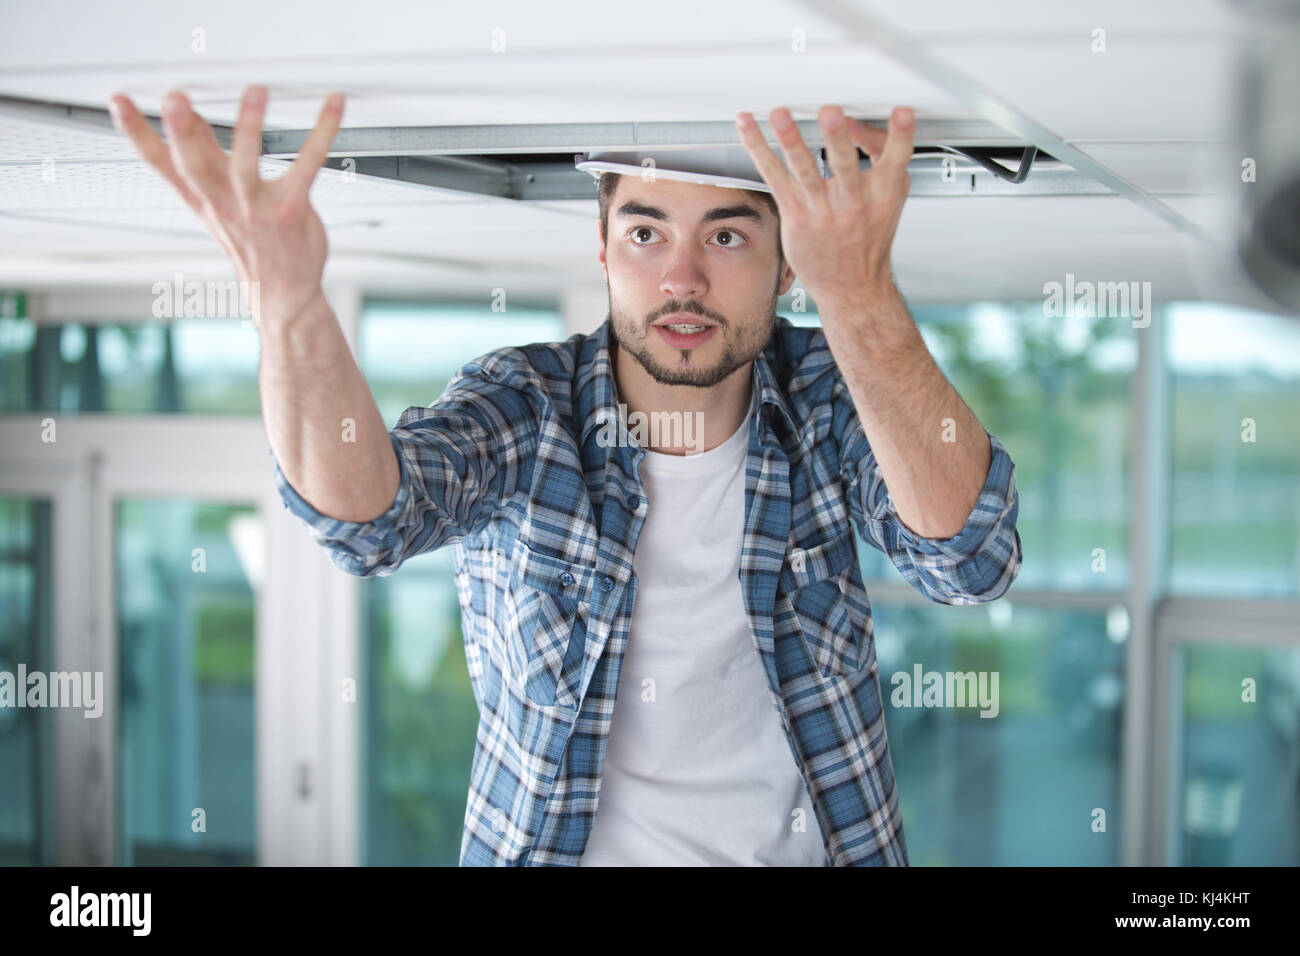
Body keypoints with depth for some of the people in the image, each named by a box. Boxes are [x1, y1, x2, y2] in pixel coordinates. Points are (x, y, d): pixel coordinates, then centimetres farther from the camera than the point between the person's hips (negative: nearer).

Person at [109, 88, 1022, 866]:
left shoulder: (826, 394, -4)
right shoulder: (524, 404, -6)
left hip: (807, 843, 1)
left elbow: (973, 560, -21)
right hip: (563, 844, -1)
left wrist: (861, 295, -34)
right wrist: (288, 297, -43)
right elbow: (365, 515, -24)